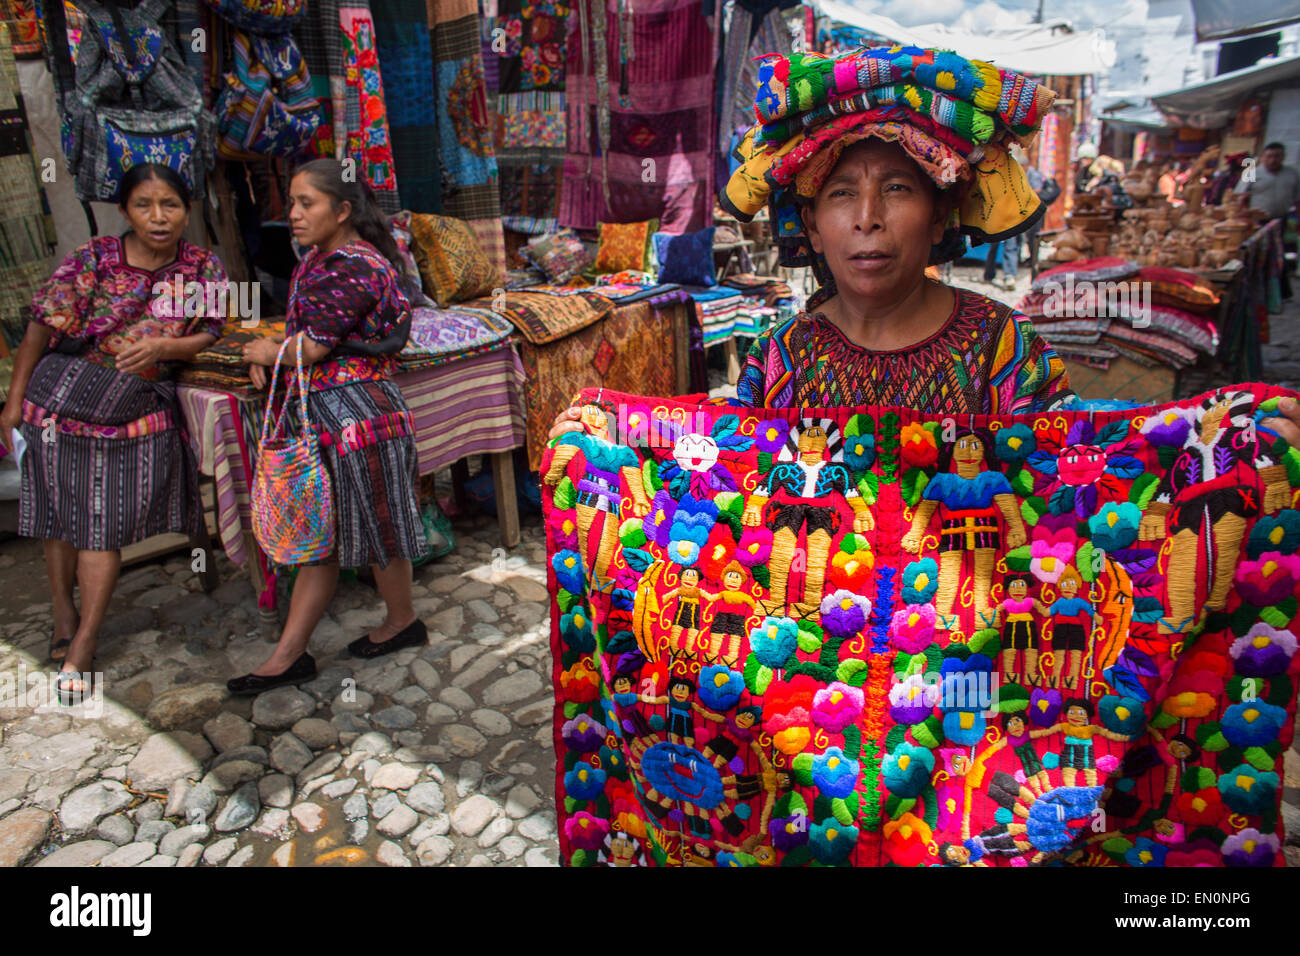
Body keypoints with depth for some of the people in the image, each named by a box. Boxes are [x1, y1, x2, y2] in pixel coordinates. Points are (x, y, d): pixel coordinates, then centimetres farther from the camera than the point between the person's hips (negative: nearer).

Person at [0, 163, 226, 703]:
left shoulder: (203, 269, -4)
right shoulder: (93, 259, -9)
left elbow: (210, 335, 1)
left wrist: (164, 345, -20)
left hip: (139, 414, 0)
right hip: (61, 402, 0)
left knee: (106, 526, 2)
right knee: (61, 517, 11)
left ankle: (79, 653, 11)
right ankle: (64, 621, 32)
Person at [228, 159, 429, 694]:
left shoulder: (351, 268, -18)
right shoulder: (321, 257, 13)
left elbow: (313, 346, -18)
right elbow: (305, 330, 21)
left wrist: (266, 355, 0)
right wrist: (273, 349, 0)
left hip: (357, 413, -10)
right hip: (322, 413, 10)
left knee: (378, 529, 7)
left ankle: (402, 621, 30)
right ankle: (289, 655, 19)